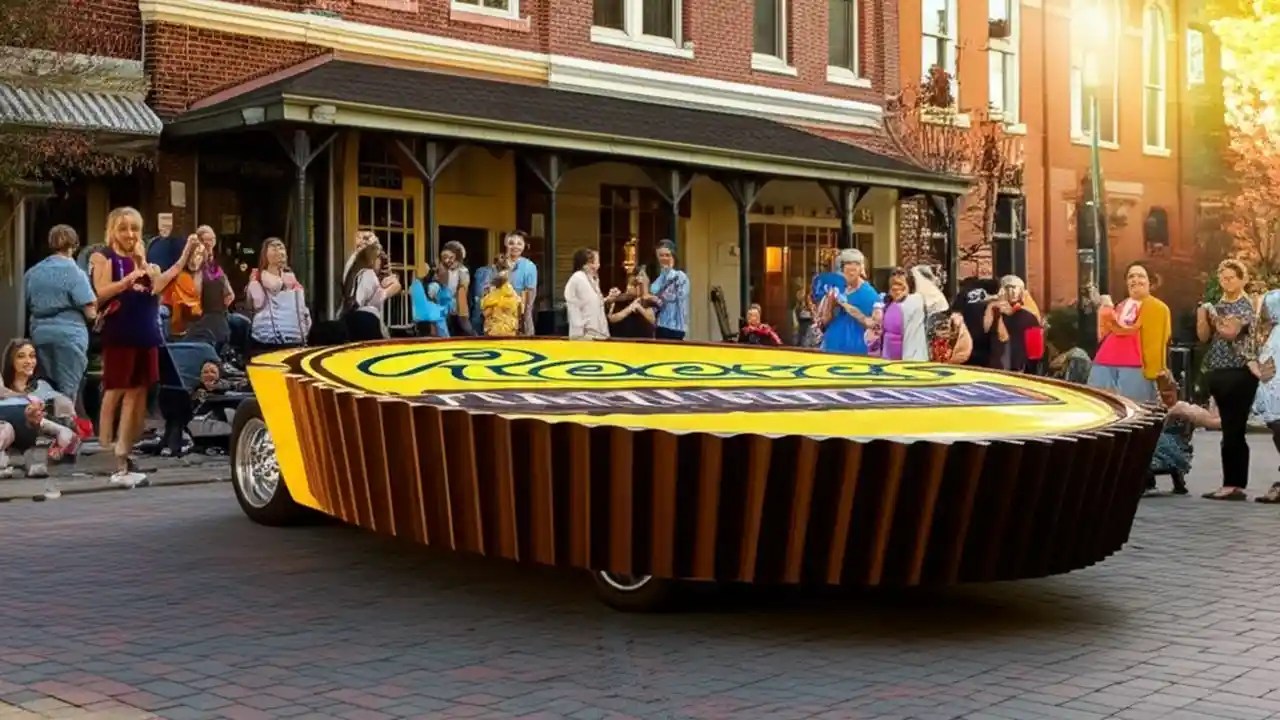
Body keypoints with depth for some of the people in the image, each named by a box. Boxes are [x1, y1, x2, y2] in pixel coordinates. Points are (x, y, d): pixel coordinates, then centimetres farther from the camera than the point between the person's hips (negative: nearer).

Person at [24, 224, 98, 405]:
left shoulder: (33, 272, 10)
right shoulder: (74, 272, -7)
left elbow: (27, 307, 22)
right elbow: (90, 313, -12)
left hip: (40, 335, 6)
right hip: (69, 336, -5)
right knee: (67, 394, -1)